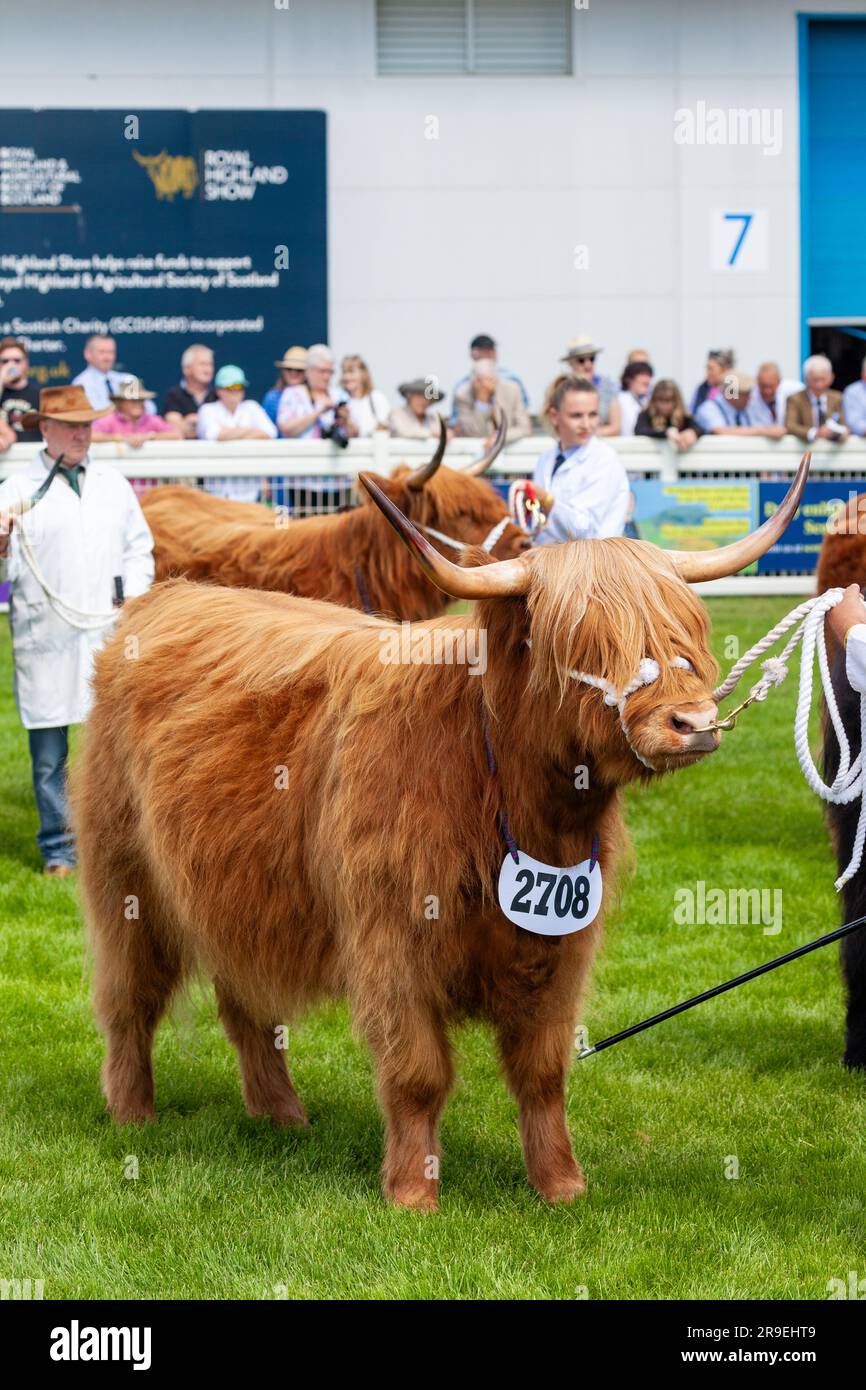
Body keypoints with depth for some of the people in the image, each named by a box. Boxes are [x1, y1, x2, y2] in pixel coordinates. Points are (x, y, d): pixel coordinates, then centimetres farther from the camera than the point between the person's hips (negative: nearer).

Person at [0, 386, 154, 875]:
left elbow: (140, 548, 18)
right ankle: (59, 848, 10)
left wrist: (133, 603, 4)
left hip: (109, 635, 3)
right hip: (44, 639, -3)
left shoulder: (114, 484, 13)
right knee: (49, 751, 1)